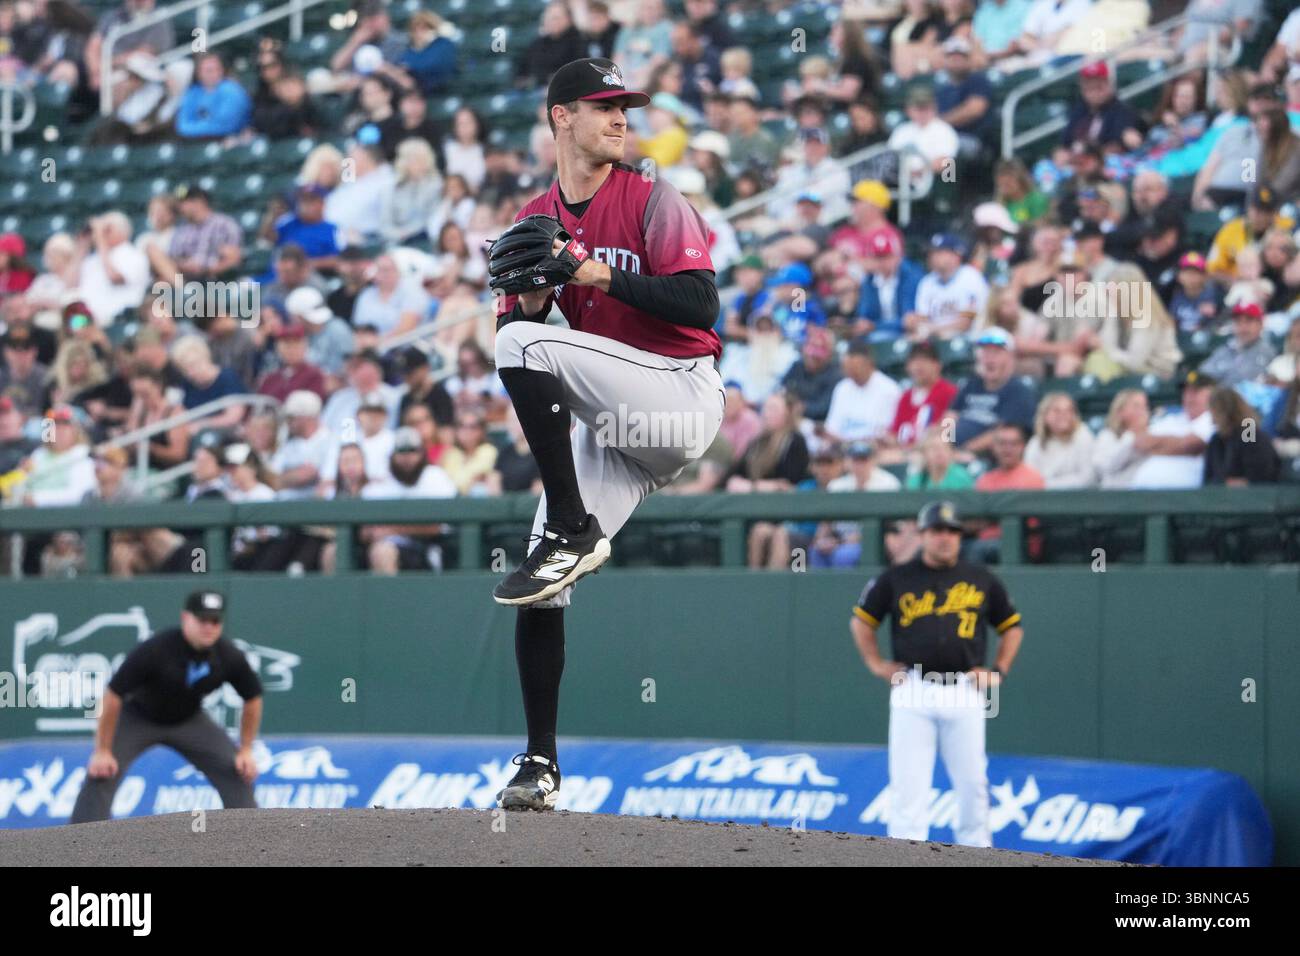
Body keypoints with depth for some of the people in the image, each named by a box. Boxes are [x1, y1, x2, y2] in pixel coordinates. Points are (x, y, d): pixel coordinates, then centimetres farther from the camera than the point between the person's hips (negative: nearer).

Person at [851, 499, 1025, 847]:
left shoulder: (982, 580, 10)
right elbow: (861, 620, 16)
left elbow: (1012, 626, 19)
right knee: (907, 785, -6)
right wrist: (876, 663, 7)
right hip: (912, 692, -1)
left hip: (963, 694, 1)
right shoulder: (896, 579, 6)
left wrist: (998, 671, 9)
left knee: (972, 784, 2)